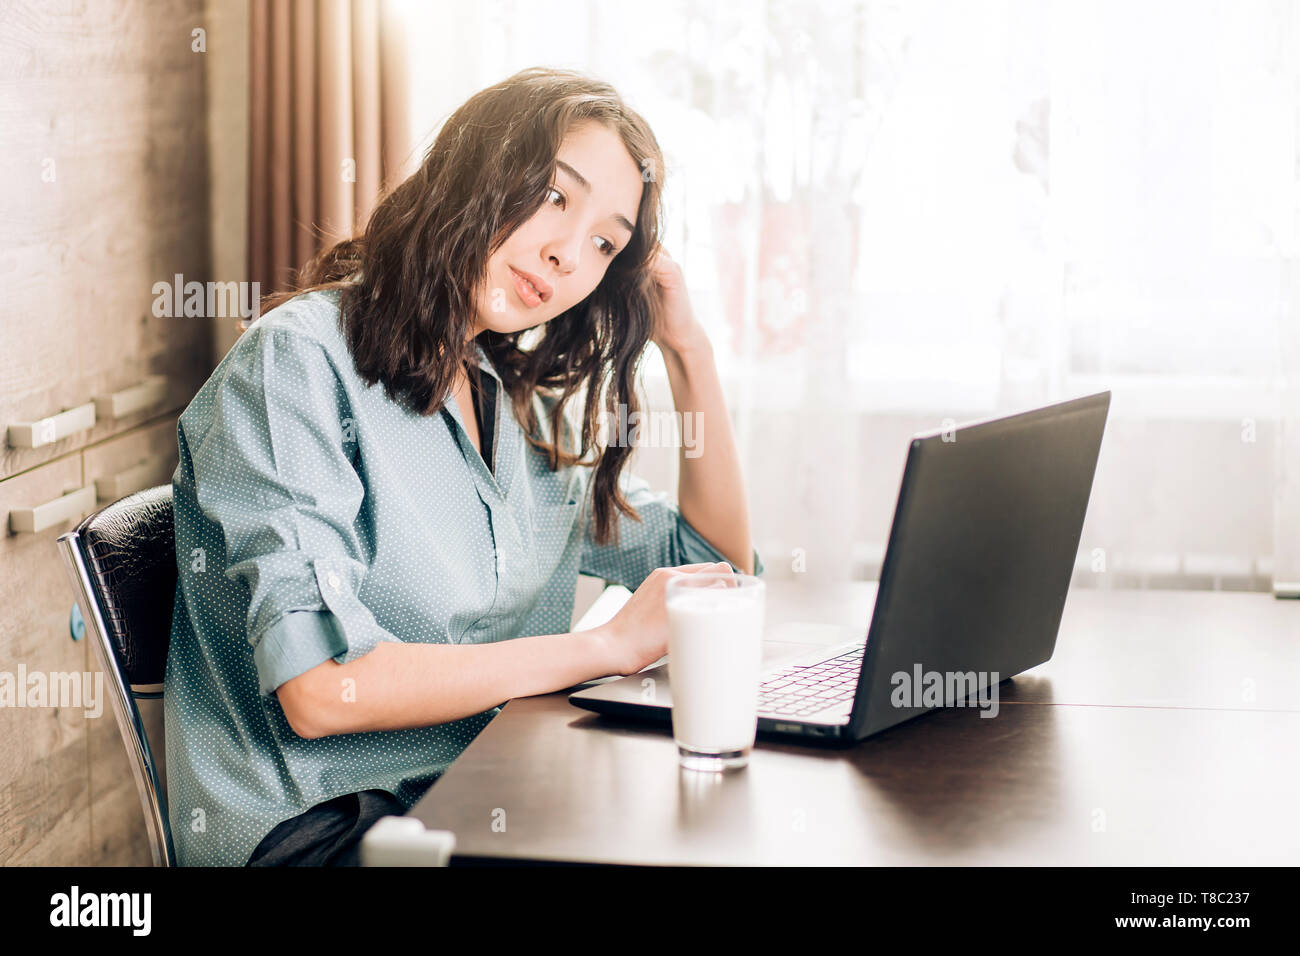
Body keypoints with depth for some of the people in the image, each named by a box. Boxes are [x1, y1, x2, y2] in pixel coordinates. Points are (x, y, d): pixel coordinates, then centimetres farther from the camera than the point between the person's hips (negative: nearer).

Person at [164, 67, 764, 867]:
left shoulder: (517, 402, 13)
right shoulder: (299, 365, -11)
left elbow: (715, 568, 20)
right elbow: (319, 690, -21)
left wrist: (689, 348, 9)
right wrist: (610, 646, -15)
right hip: (315, 825, -8)